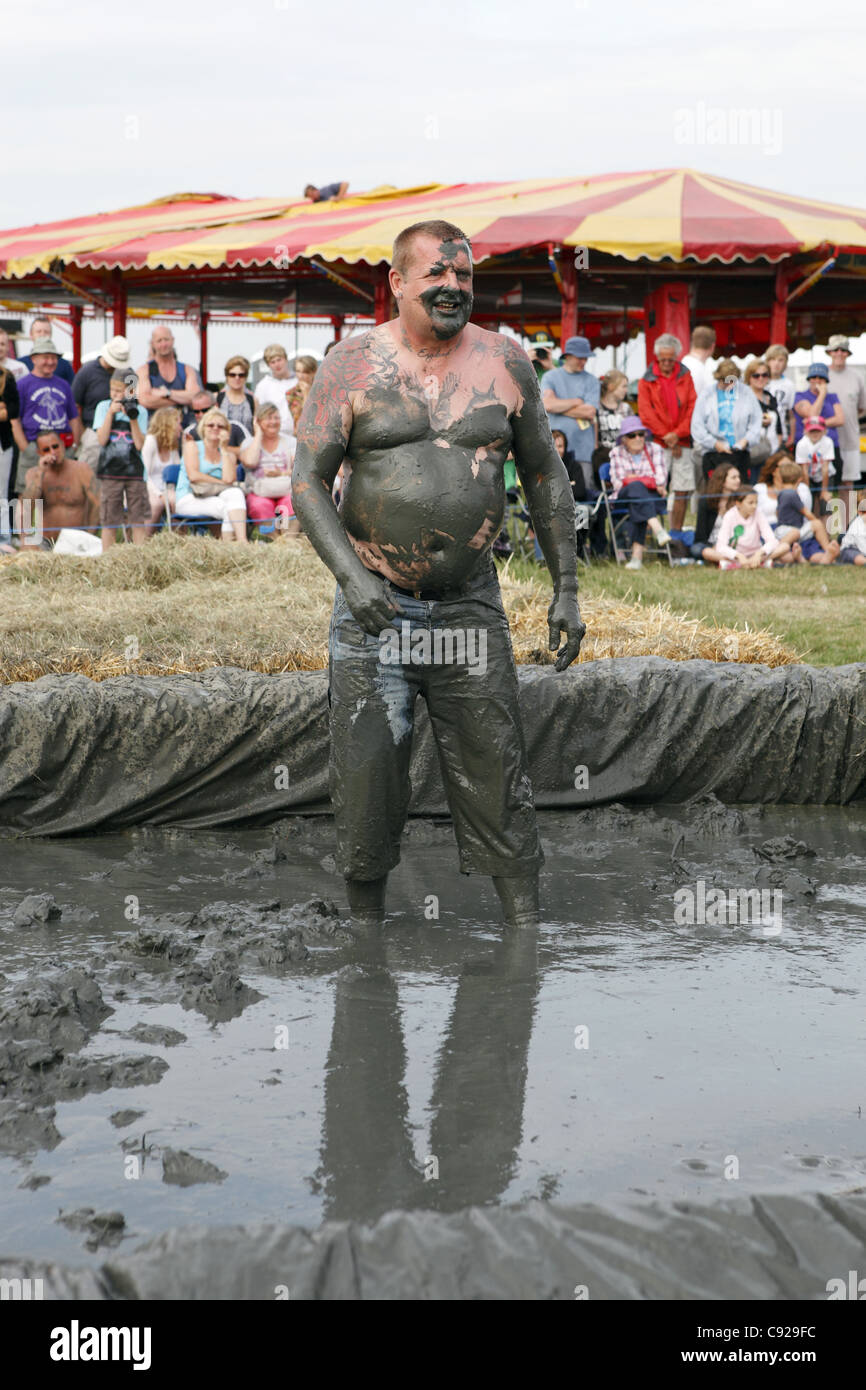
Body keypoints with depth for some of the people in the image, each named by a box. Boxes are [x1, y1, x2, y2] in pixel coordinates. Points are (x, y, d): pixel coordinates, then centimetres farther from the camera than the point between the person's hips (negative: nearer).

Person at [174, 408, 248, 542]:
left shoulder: (229, 454, 16)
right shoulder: (192, 446, 8)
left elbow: (229, 478, -6)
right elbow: (193, 476, -8)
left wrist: (223, 449, -1)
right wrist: (221, 483, -6)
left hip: (214, 498, 3)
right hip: (188, 500, -3)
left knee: (235, 493, -31)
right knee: (227, 508, -30)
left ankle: (242, 542, -45)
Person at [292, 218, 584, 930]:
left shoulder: (505, 361, 5)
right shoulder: (352, 364, -1)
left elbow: (546, 477, 12)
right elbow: (308, 479, -3)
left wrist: (567, 587, 7)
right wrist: (351, 573, -17)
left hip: (470, 604, 1)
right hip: (374, 605, -1)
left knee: (496, 774, 2)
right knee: (367, 773, 2)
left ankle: (526, 926, 9)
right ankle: (367, 921, 18)